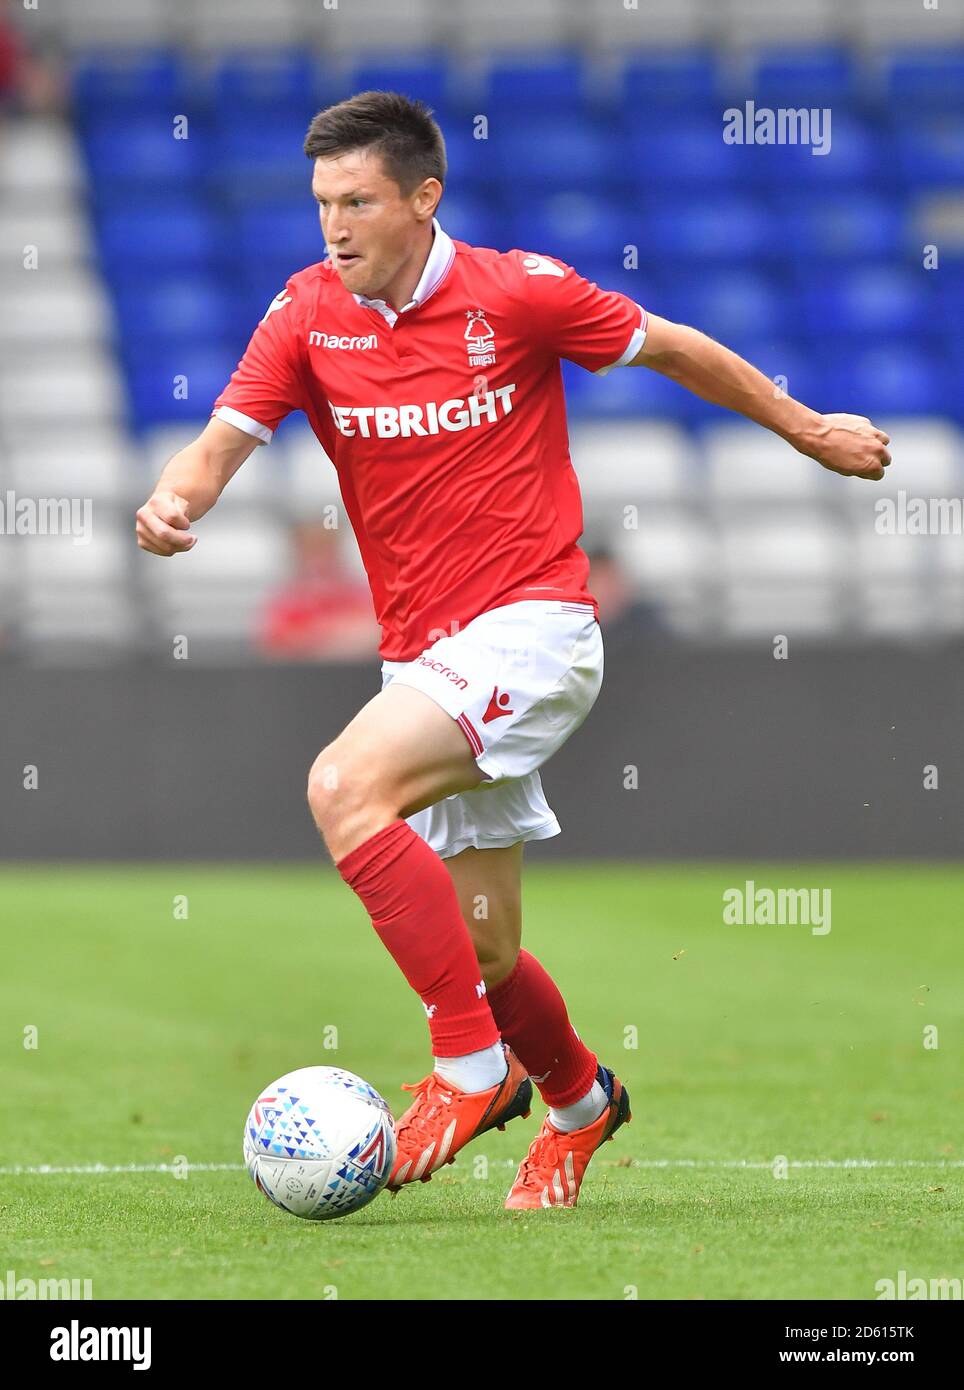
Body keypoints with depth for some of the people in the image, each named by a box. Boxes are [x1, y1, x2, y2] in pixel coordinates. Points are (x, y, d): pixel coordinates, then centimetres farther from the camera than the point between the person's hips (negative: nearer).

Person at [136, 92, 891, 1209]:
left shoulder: (517, 291, -8)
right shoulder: (308, 313, 1)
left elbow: (669, 348, 5)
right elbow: (221, 443, -5)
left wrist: (807, 430, 15)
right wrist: (171, 504, -28)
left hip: (531, 626, -5)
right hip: (421, 654, 5)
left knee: (344, 786, -28)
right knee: (481, 953, 10)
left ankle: (472, 1066, -20)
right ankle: (578, 1098, 41)